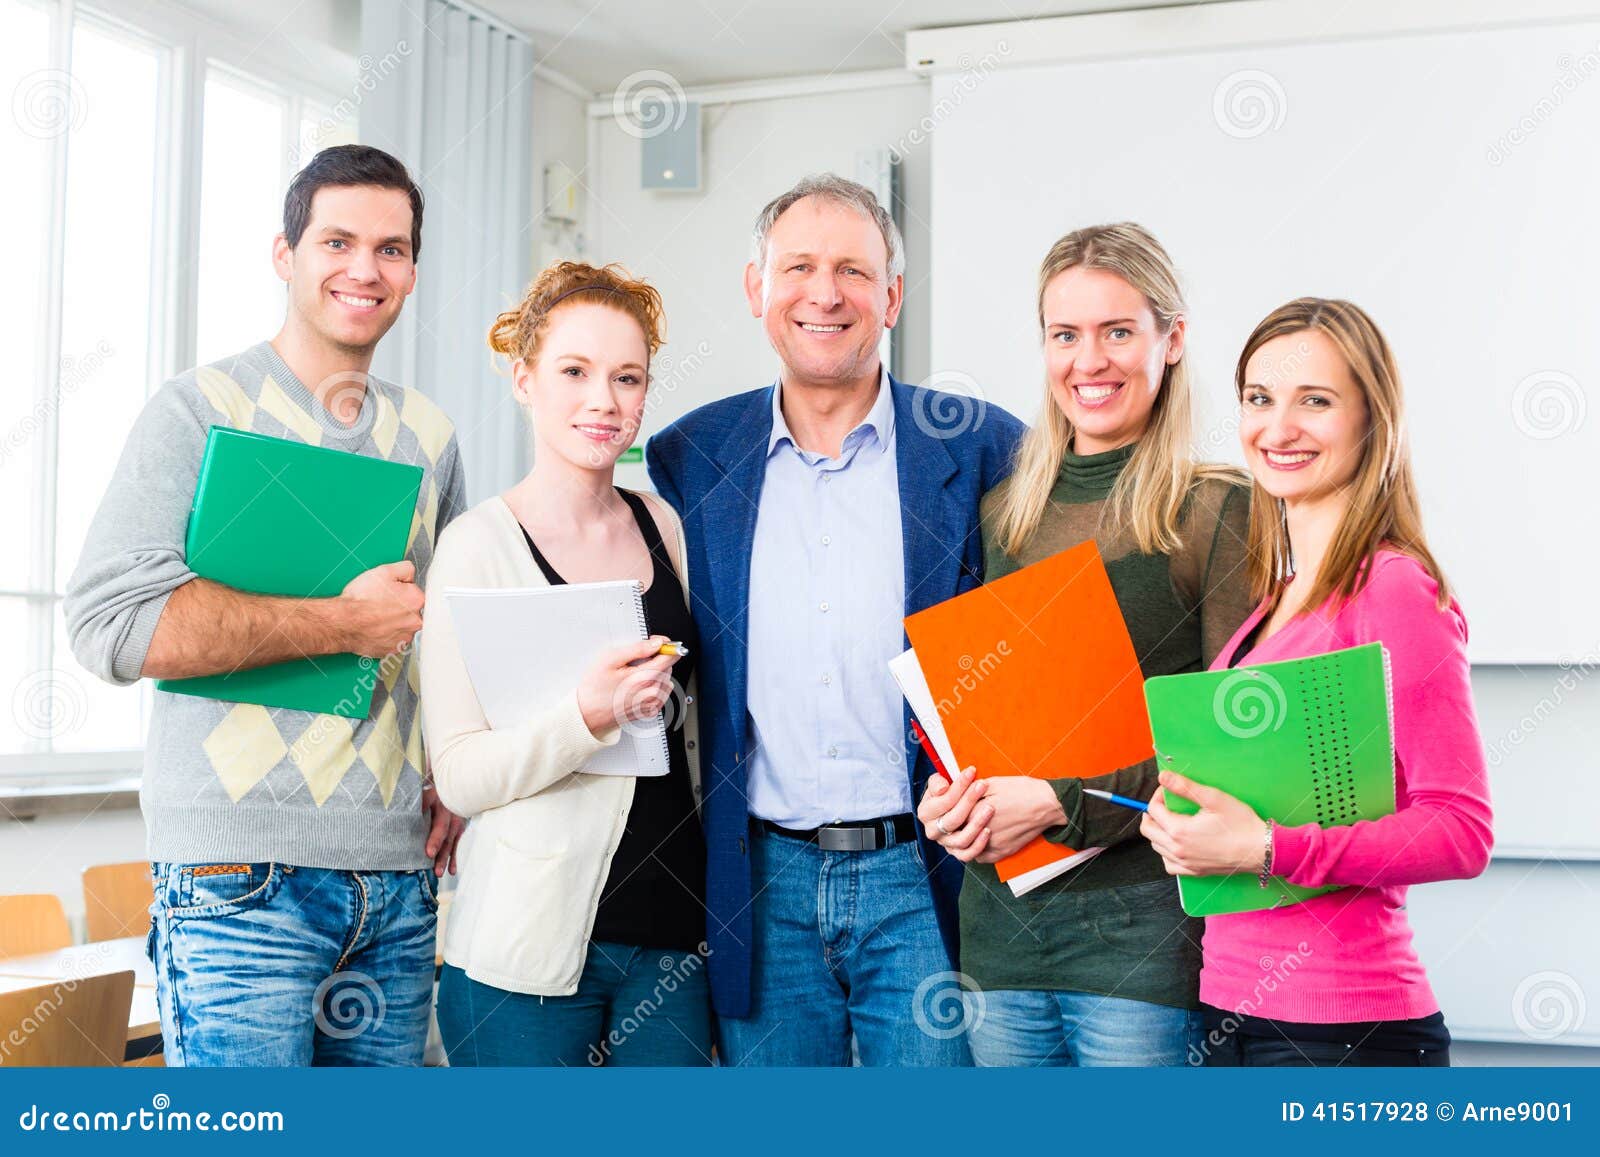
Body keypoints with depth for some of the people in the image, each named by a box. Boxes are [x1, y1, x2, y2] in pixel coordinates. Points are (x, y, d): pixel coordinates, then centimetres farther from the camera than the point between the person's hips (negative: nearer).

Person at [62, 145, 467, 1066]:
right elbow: (114, 623, -16)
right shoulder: (201, 411, -3)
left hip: (399, 878, 6)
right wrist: (345, 623, -14)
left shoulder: (429, 434, 14)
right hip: (244, 877, -5)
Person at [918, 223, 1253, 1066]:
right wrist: (943, 794, -2)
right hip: (1000, 923, 5)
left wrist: (1064, 803, -14)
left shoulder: (1218, 512, -4)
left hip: (1143, 926, -4)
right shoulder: (999, 513, 11)